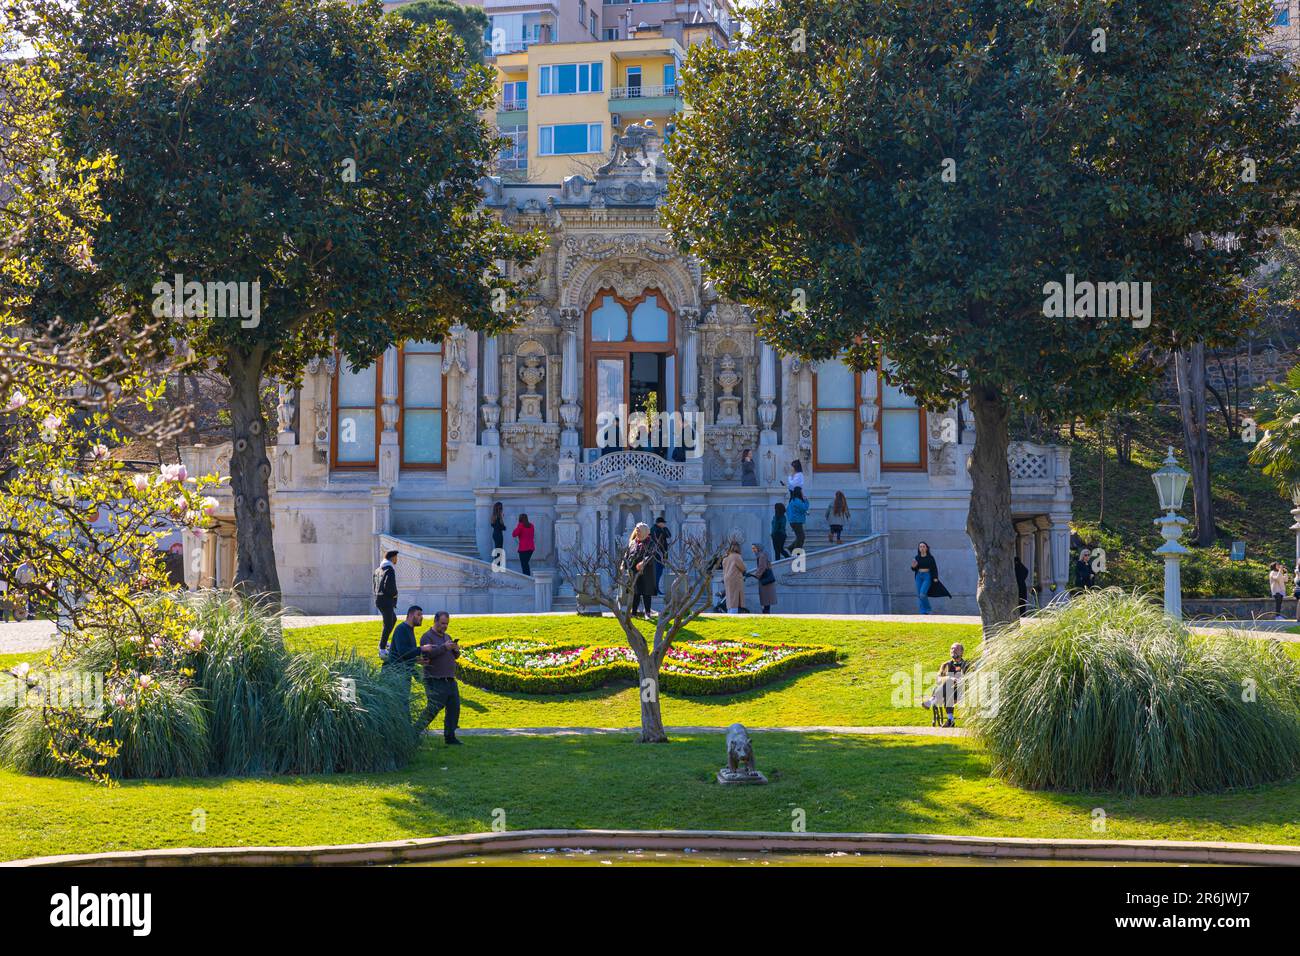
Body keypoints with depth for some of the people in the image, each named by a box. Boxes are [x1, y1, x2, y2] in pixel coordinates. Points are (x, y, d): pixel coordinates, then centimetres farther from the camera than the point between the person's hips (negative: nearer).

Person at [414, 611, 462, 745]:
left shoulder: (446, 637, 20)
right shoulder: (428, 636, -4)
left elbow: (455, 656, 21)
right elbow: (426, 654, -20)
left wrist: (456, 650, -2)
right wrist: (444, 647, -23)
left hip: (450, 680, 8)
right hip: (435, 681, -8)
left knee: (454, 708, 4)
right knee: (434, 707, -14)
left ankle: (450, 736, 13)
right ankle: (416, 732, -6)